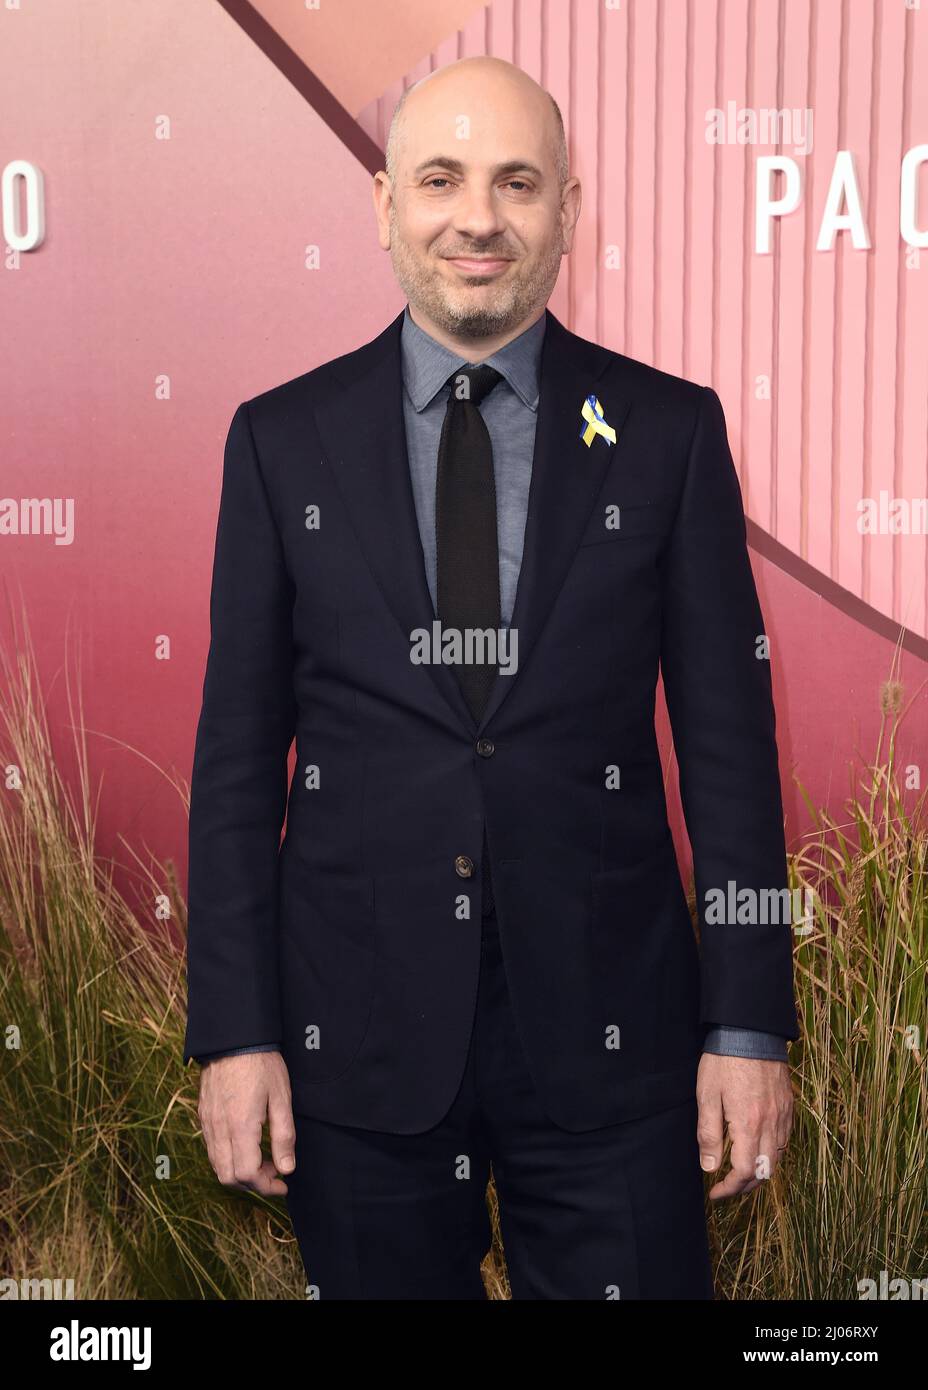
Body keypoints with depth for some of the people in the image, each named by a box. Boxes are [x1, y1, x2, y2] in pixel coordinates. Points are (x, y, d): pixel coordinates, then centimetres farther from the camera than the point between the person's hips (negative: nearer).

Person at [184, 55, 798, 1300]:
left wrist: (748, 1024, -3)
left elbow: (729, 734, 0)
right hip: (360, 1027, 1)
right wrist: (233, 1030, -3)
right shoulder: (283, 440, 2)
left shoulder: (668, 430, 0)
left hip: (606, 1024, 0)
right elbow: (238, 751, 2)